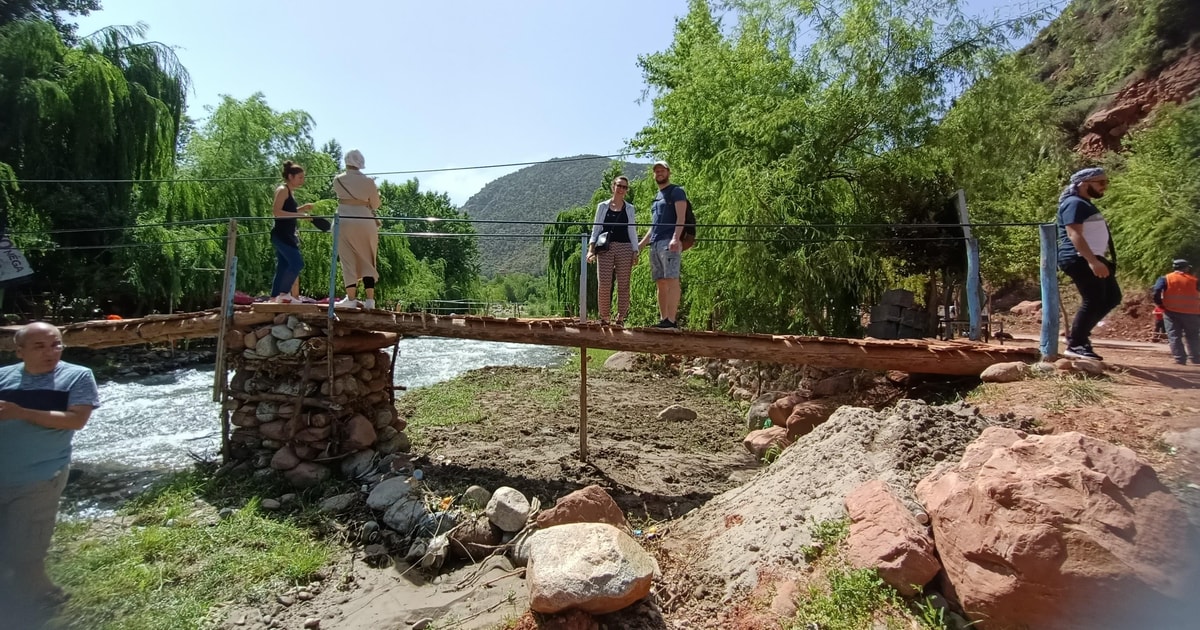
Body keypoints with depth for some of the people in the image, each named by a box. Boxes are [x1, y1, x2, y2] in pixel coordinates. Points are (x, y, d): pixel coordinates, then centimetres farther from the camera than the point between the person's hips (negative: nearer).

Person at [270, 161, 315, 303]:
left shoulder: (288, 191, 18)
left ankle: (275, 297, 11)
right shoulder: (283, 190, -9)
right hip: (281, 235, -10)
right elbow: (276, 212, -20)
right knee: (297, 263, -16)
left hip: (287, 235, 10)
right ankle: (284, 293, -9)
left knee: (283, 267, 8)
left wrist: (303, 208, 13)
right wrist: (299, 214, -23)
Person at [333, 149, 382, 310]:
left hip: (344, 221, 0)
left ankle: (351, 298, -2)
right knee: (367, 261, 5)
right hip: (365, 222, 0)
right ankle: (370, 299, 0)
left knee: (348, 260, 3)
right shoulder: (368, 181, 0)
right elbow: (375, 205, 8)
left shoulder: (338, 180, 1)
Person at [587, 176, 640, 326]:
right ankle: (604, 317, 1)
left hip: (624, 248, 1)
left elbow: (632, 231, 12)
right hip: (605, 248, -1)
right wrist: (591, 248, -4)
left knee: (623, 285, 0)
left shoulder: (629, 208, 13)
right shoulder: (602, 206, 11)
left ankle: (621, 318, 7)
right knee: (603, 284, -8)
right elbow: (596, 228, 9)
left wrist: (635, 252, 2)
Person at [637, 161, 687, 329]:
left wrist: (675, 238, -24)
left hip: (669, 242, -8)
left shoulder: (676, 191, 6)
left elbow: (681, 217, -8)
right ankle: (663, 319, 4)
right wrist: (639, 245, 25)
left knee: (671, 280, -15)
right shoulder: (656, 197, 28)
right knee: (660, 283, 4)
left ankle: (671, 320, -21)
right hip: (654, 244, 8)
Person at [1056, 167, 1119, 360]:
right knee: (1094, 301, -12)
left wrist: (1097, 259, 24)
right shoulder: (1074, 203, -11)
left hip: (1090, 258, 11)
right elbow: (1074, 234, -22)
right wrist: (1093, 261, -29)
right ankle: (1075, 345, -6)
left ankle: (1077, 335, 14)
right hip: (1079, 260, -11)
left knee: (1112, 297, 13)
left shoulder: (1086, 204, 21)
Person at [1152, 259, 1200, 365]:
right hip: (1191, 312, 1)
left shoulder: (1165, 279, -1)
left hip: (1171, 311, -1)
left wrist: (1161, 305, -2)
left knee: (1174, 336, 2)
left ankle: (1180, 359, -4)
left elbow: (1156, 293, -13)